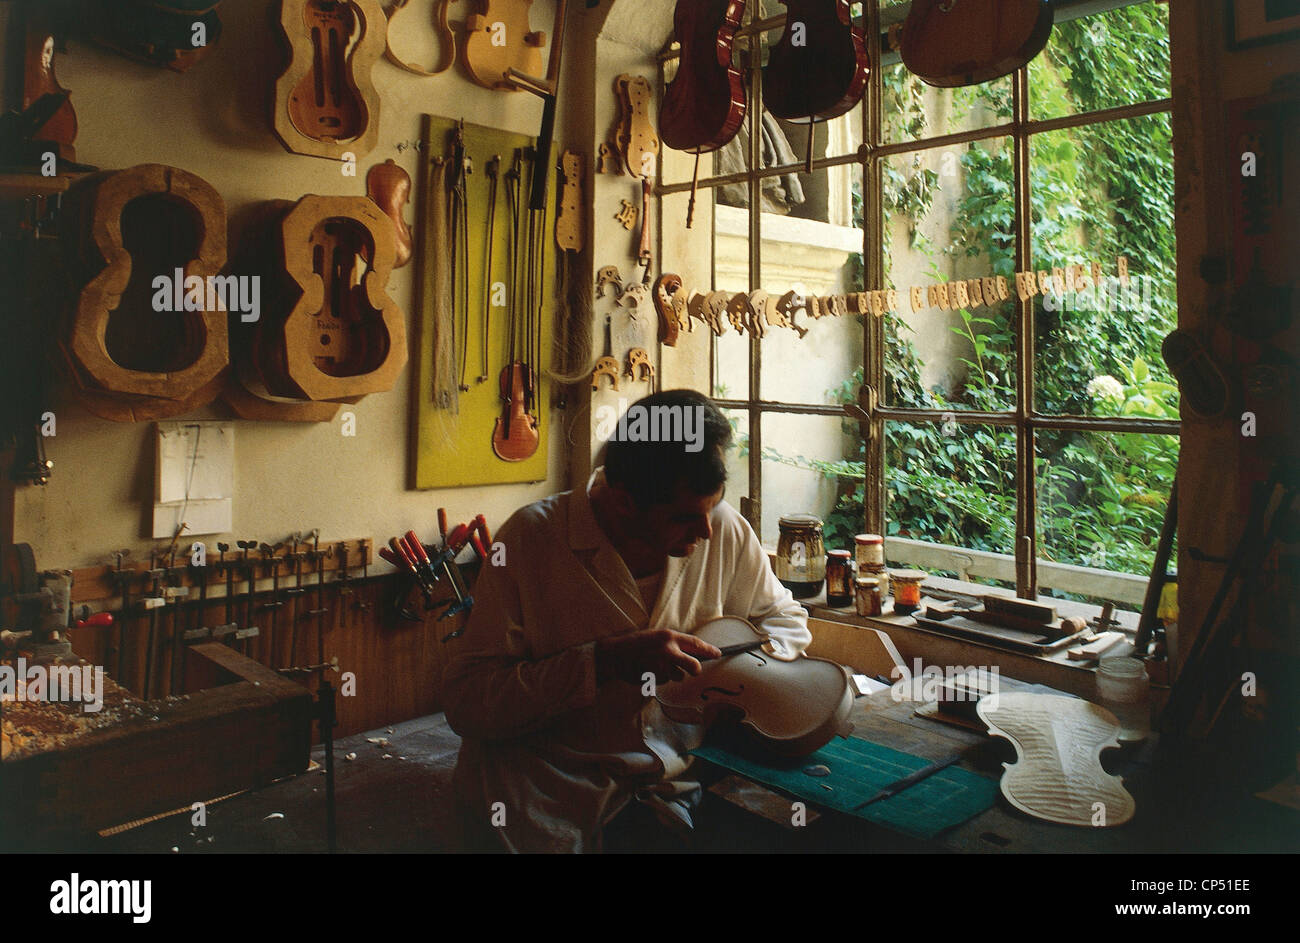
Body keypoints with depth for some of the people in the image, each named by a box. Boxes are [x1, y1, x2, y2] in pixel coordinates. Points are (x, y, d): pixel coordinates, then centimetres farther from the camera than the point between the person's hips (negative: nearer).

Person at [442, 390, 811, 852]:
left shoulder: (725, 529, -1)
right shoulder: (532, 537, -12)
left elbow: (785, 619, 16)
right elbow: (465, 701, -15)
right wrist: (604, 662, -25)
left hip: (671, 787, 4)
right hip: (545, 793, -4)